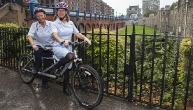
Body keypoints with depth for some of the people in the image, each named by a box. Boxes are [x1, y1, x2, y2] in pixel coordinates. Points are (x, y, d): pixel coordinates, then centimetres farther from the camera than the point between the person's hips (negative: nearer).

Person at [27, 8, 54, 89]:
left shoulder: (51, 24, -6)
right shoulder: (34, 25, -7)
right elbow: (30, 36, -18)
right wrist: (33, 45, -36)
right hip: (39, 46, -1)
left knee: (47, 66, 2)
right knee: (38, 52, -36)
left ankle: (45, 82, 25)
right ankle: (36, 68, -5)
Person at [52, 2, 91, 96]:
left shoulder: (70, 23, 10)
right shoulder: (55, 23, -3)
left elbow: (77, 33, 6)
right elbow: (55, 35, -21)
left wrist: (85, 38, -13)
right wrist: (62, 41, -41)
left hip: (68, 48, 5)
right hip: (58, 47, -4)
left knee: (67, 69, 8)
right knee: (70, 57, -36)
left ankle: (65, 88, 28)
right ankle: (56, 67, -9)